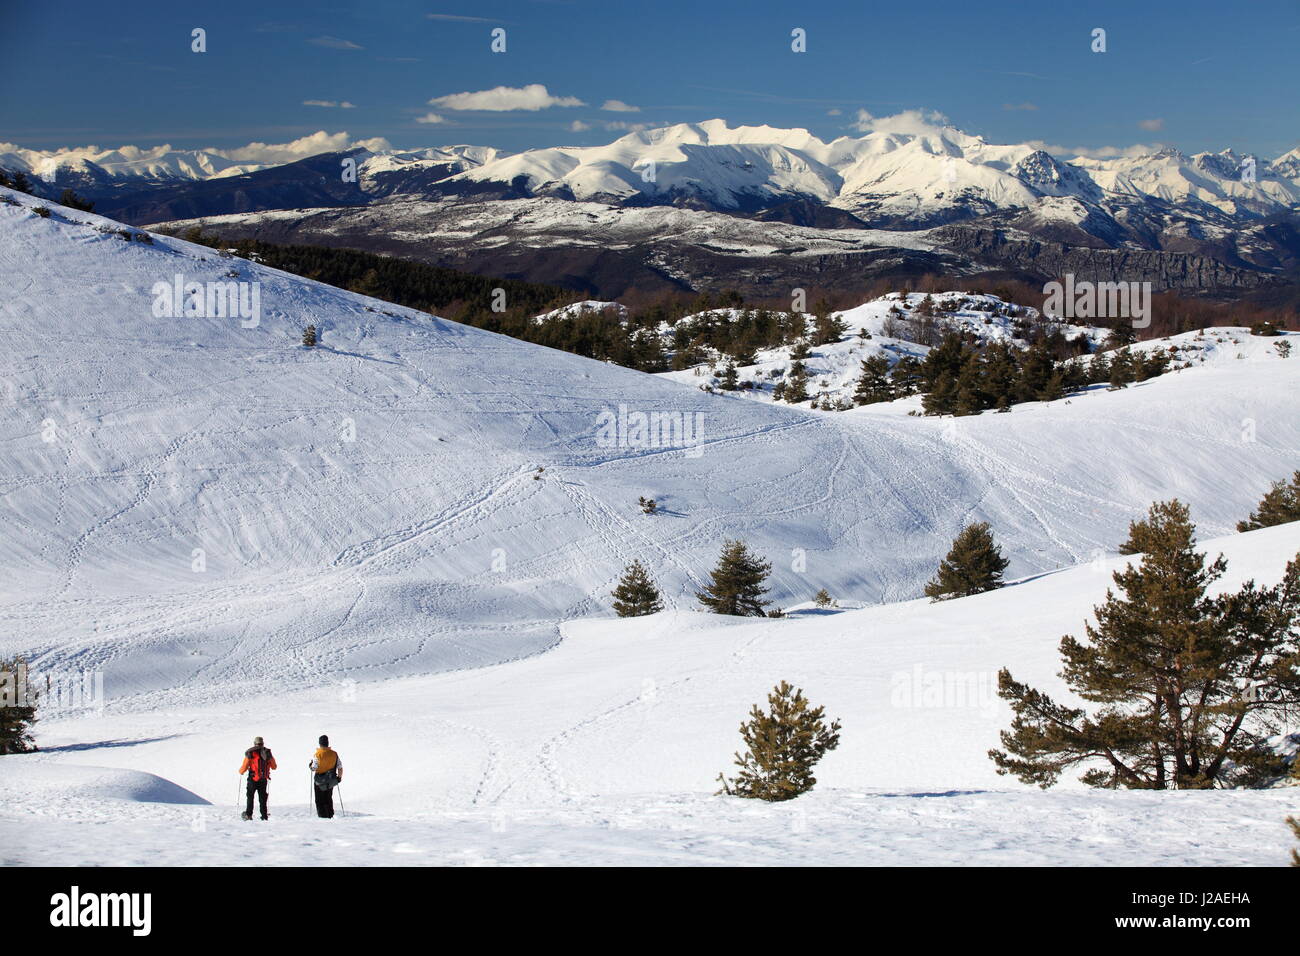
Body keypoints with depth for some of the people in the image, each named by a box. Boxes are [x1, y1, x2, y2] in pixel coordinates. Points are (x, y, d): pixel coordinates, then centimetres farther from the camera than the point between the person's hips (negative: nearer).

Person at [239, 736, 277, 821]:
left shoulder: (250, 753, -8)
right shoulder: (268, 753, 4)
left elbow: (244, 767, -8)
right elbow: (274, 767, 12)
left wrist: (241, 771, 15)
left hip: (253, 779, -4)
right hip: (264, 779, 4)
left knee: (250, 796, 8)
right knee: (262, 798, 11)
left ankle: (248, 814, 2)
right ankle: (264, 816, 9)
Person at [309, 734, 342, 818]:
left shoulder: (317, 754, -15)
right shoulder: (334, 754, -3)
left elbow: (314, 768, -17)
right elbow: (340, 768, -2)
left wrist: (310, 765, 4)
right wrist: (339, 777, 12)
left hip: (319, 781, -4)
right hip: (330, 782, 4)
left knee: (319, 800, 7)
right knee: (329, 799, 19)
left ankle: (322, 816, 2)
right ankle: (330, 815, 20)